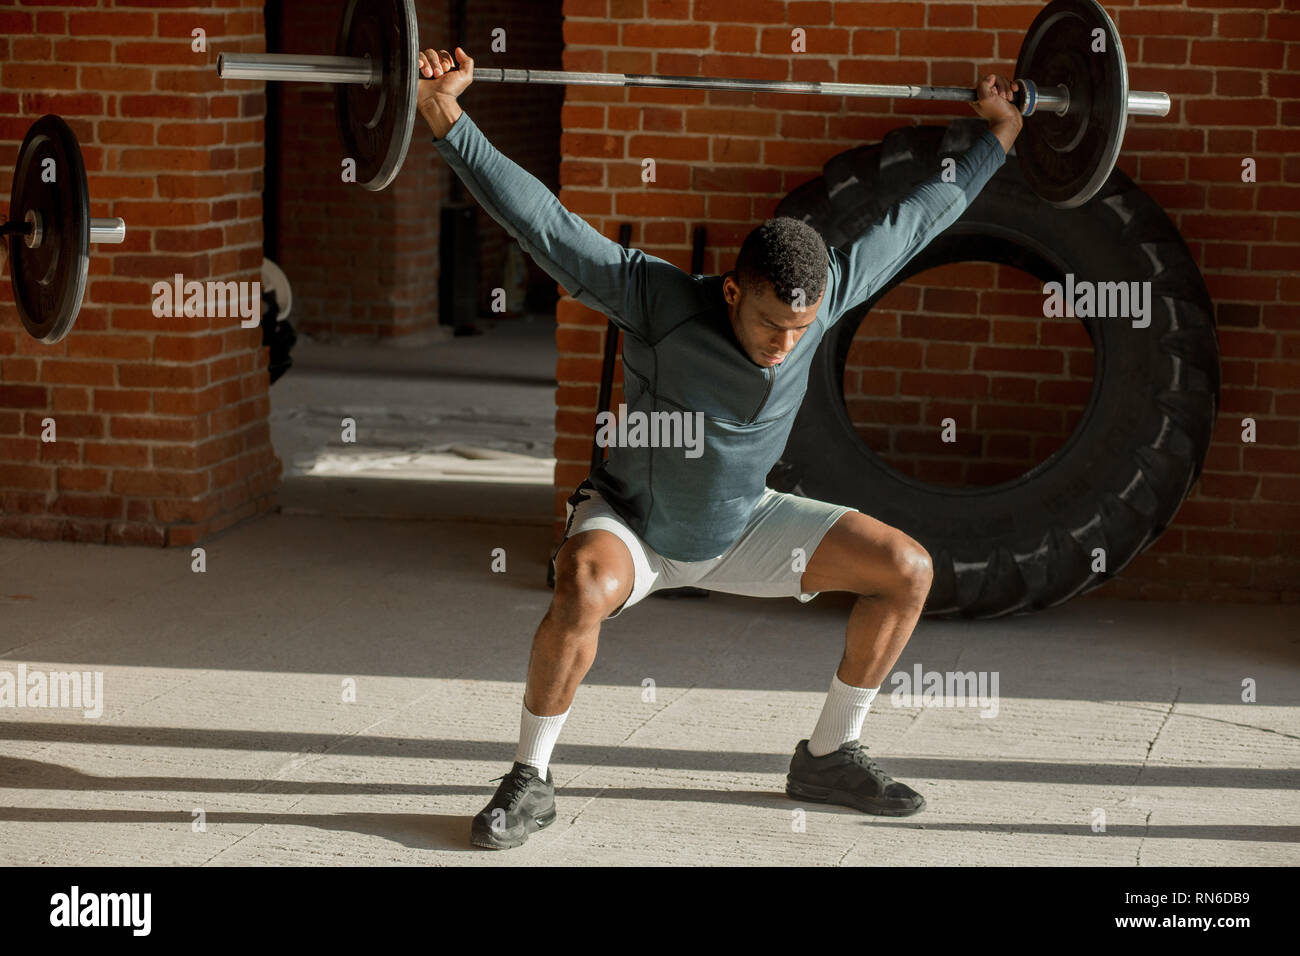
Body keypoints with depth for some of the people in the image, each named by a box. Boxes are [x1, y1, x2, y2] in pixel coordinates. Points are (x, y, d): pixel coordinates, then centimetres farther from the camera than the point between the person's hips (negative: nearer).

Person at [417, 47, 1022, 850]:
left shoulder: (829, 293, -18)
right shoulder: (659, 300, -30)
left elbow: (913, 219, -5)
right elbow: (542, 222, -34)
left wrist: (999, 136, 3)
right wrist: (449, 120, -41)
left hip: (743, 527, 5)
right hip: (633, 522, -5)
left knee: (907, 570, -7)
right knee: (585, 592, -40)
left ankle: (829, 756, 9)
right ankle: (531, 780, -20)